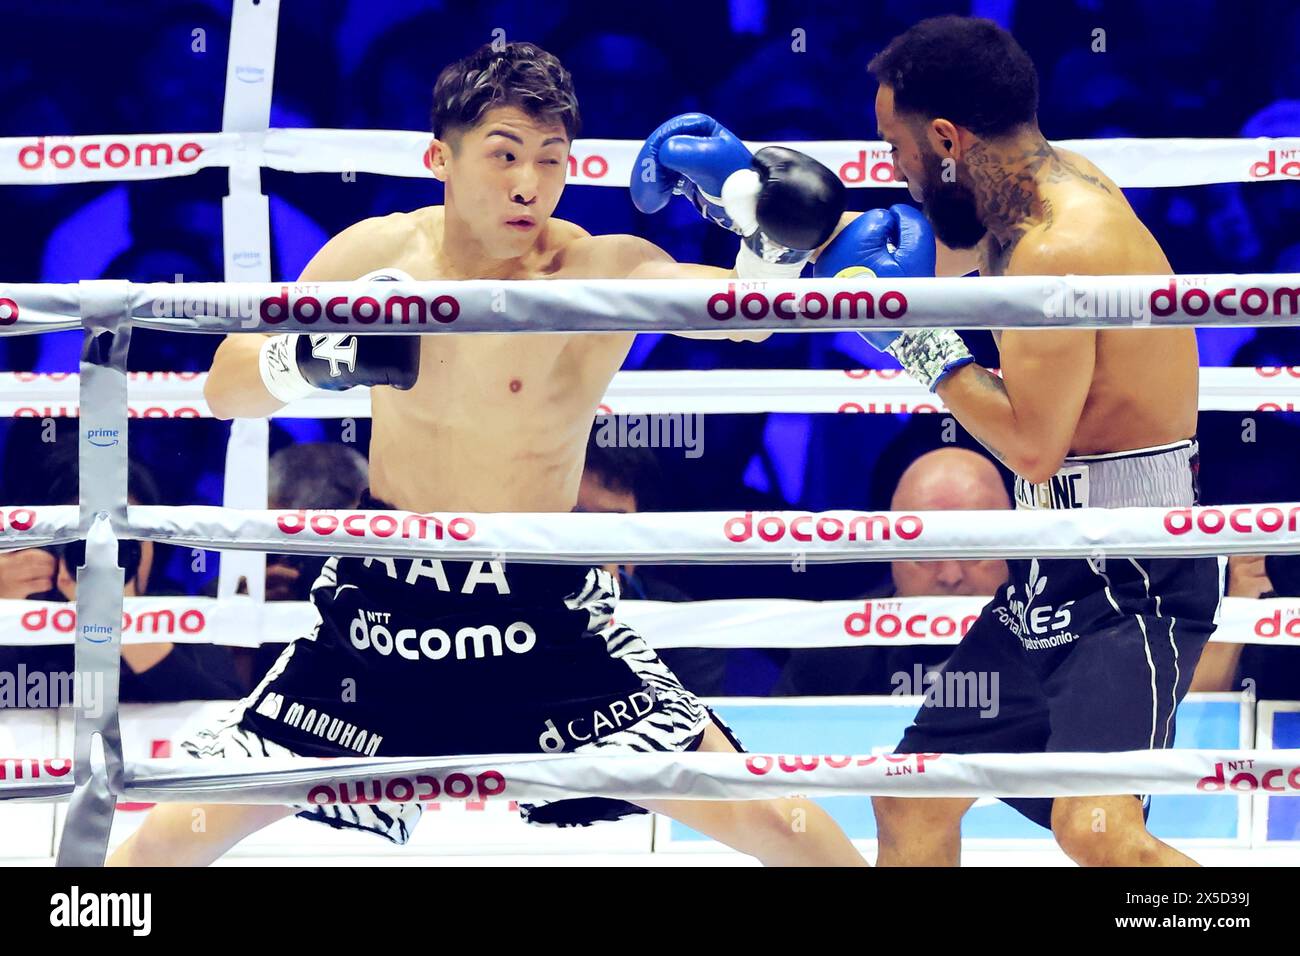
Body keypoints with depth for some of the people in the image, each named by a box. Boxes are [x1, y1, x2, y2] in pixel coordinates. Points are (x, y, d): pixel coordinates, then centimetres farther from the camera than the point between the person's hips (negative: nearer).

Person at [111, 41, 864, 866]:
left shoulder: (602, 271, -13)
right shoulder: (377, 254, -4)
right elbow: (224, 390, 1)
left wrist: (777, 242, -51)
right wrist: (313, 357, -19)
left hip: (546, 616, -2)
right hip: (383, 609, 2)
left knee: (773, 822, -8)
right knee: (169, 841, 1)